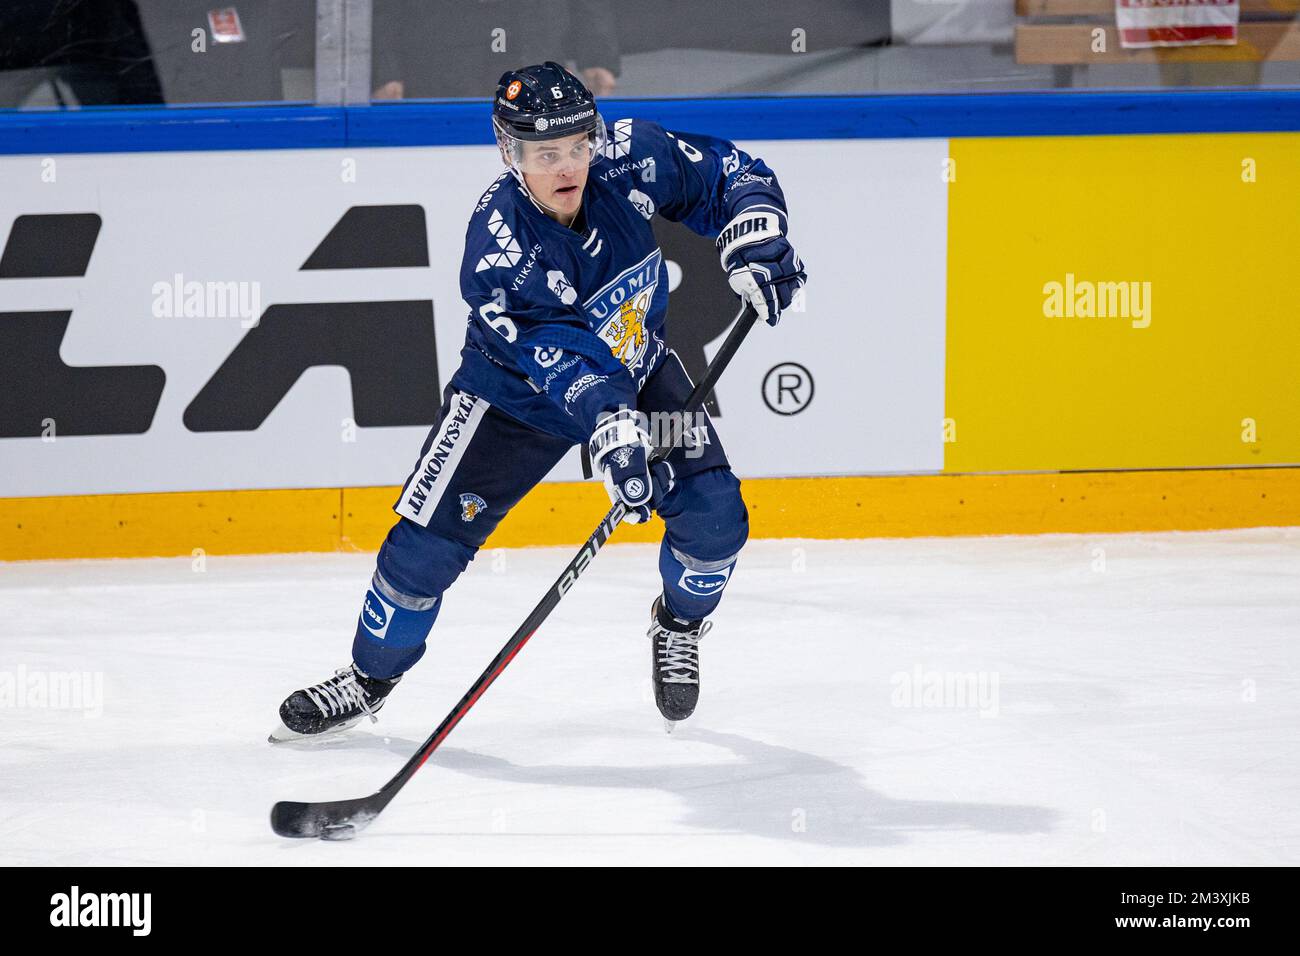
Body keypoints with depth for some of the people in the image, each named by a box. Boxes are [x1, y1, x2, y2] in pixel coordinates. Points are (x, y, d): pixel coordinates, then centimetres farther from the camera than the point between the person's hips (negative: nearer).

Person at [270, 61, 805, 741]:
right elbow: (559, 356, -43)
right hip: (516, 393, -3)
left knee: (713, 517, -12)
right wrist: (609, 427, -57)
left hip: (635, 369, 3)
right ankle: (370, 678, 16)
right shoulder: (497, 242, -35)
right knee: (429, 537, -9)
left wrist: (756, 241, -26)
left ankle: (680, 623, 21)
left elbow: (728, 175, -8)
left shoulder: (630, 159, -24)